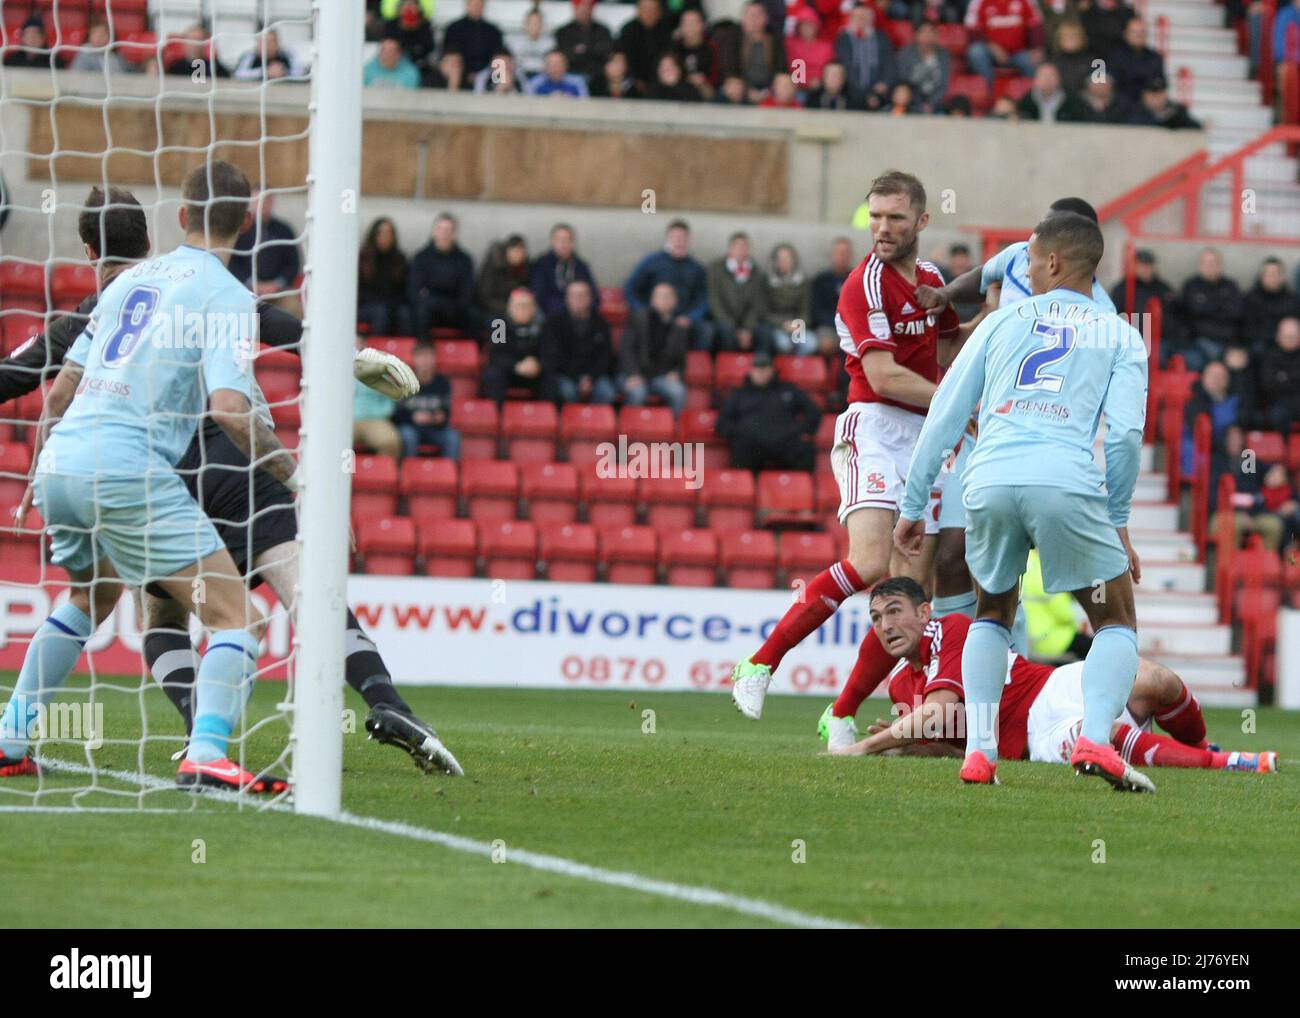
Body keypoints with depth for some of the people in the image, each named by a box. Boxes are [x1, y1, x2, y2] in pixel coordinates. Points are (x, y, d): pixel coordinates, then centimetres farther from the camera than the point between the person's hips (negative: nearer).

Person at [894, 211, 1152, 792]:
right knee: (1116, 624, 13)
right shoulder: (1120, 336, 17)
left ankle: (978, 750, 8)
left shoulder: (1003, 321, 22)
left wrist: (913, 506, 25)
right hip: (1068, 483, -2)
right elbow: (1125, 432, 4)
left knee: (993, 614, 26)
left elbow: (943, 418, 19)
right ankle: (1094, 739, -14)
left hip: (989, 482, 2)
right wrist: (1117, 521, 13)